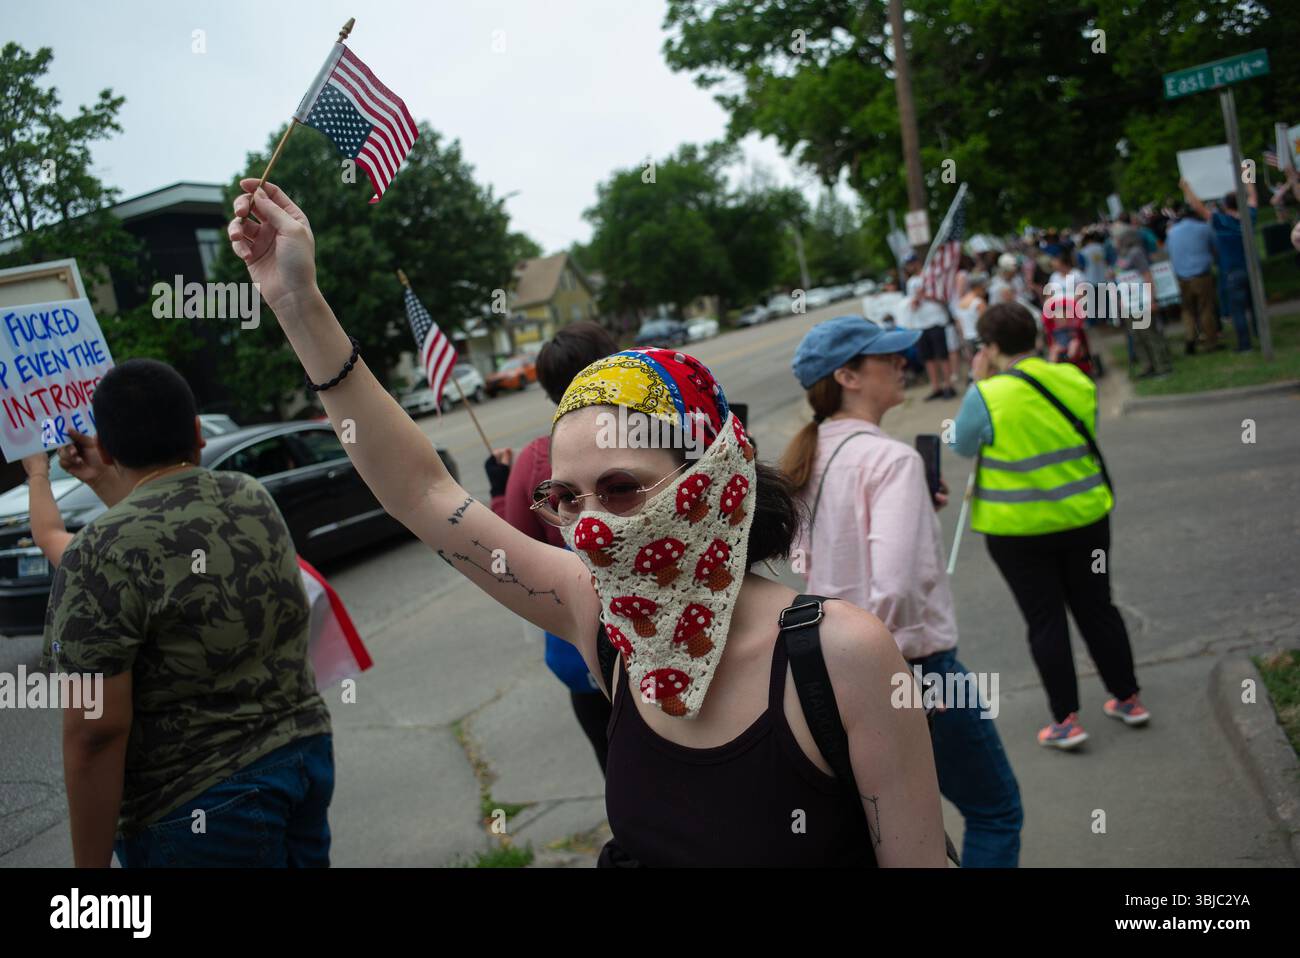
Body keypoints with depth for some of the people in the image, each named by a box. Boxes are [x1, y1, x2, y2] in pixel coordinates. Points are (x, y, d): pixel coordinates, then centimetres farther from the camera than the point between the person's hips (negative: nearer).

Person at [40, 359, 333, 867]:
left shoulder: (99, 557, -18)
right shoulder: (254, 497, 1)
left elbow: (96, 733, -19)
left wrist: (90, 861, -10)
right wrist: (105, 482, 30)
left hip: (197, 808, -6)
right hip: (307, 754, 6)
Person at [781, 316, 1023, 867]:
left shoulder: (812, 456, 3)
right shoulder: (891, 458, -21)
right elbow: (894, 586, -33)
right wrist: (902, 655, -17)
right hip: (913, 668, -8)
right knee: (995, 811, 14)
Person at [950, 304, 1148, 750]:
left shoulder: (986, 396, -17)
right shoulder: (1075, 379, 0)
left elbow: (962, 446, -2)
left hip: (1018, 528, -4)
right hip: (1084, 514, 5)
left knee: (1045, 620, 6)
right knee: (1097, 608, 18)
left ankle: (1066, 720, 12)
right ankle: (1128, 699, 30)